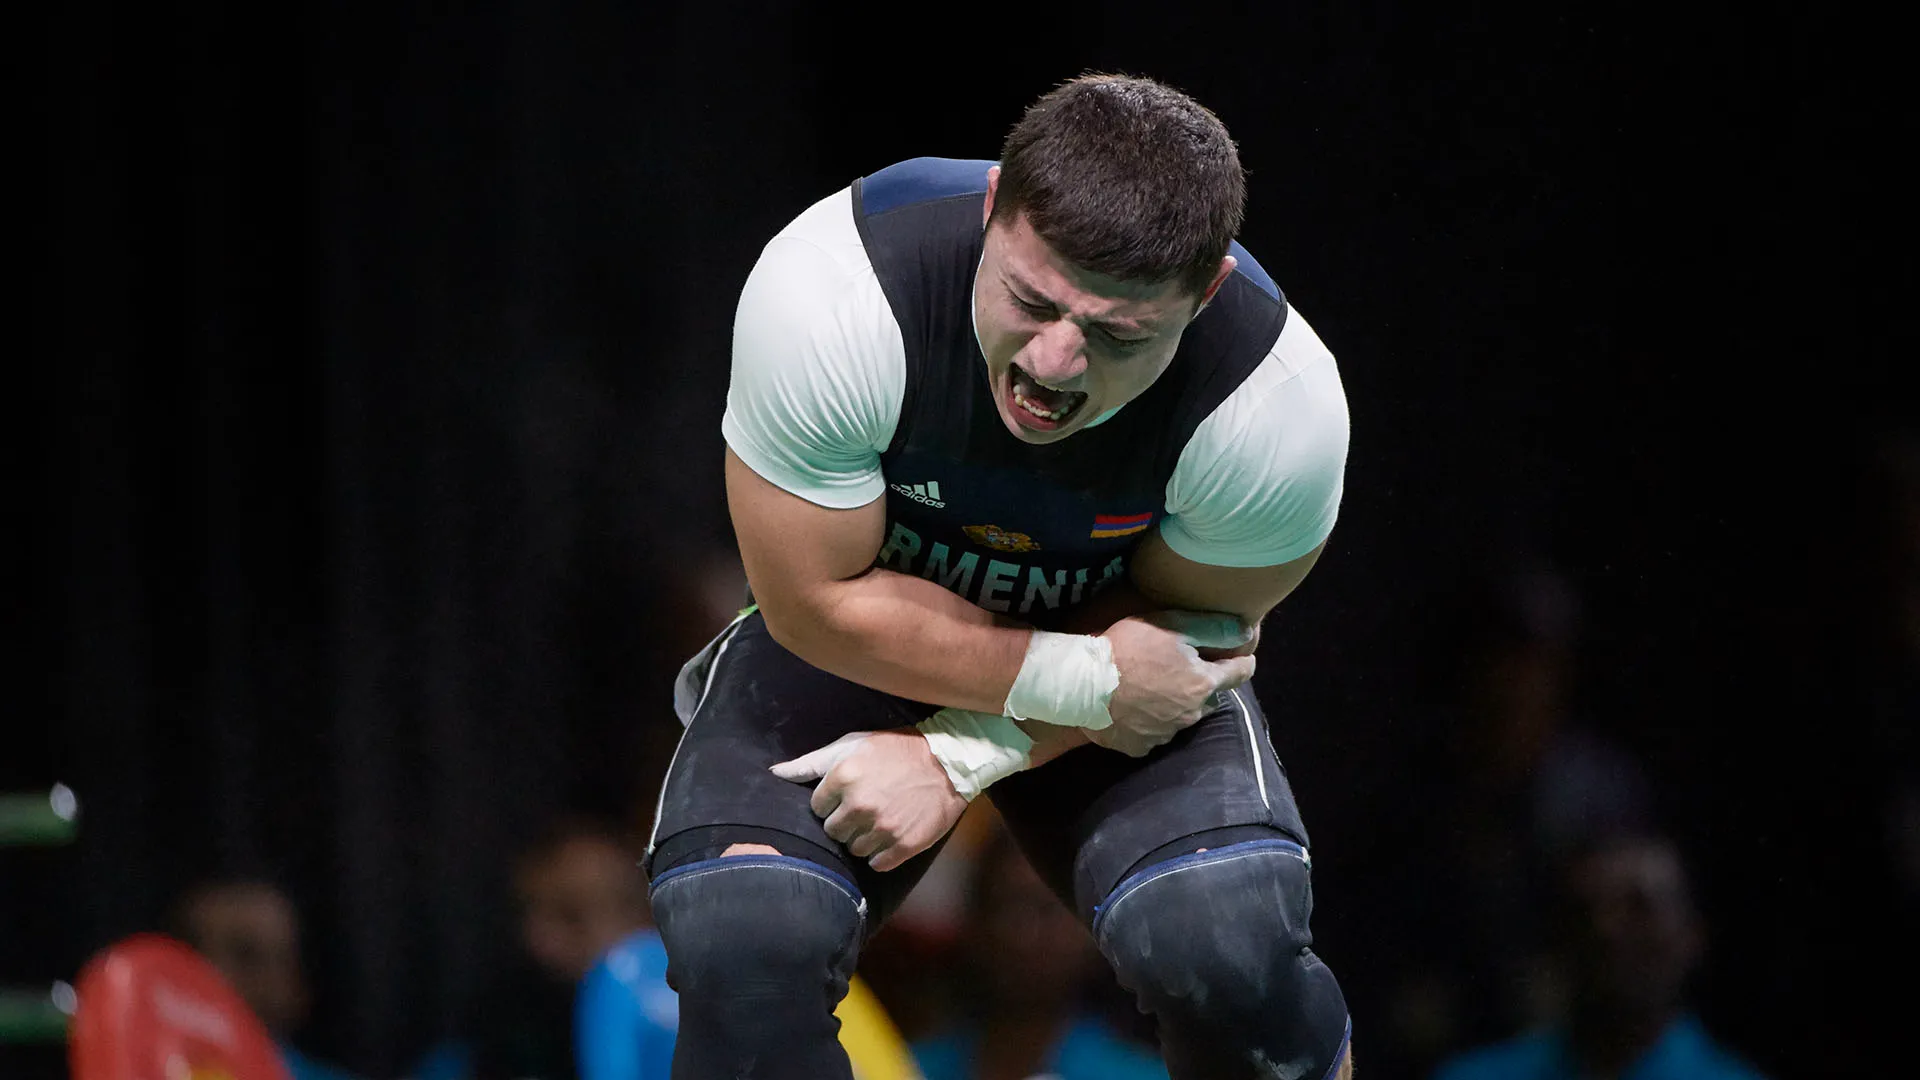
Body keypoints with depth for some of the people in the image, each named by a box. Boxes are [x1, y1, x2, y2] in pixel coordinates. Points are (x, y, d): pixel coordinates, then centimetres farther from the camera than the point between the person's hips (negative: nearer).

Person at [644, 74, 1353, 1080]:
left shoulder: (1276, 402, -29)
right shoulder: (829, 294, -33)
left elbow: (1194, 625, -10)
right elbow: (819, 600, -21)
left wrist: (960, 756, -20)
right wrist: (1081, 682, -26)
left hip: (1120, 639, 0)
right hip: (856, 651, 0)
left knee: (1227, 937, -28)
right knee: (741, 931, -28)